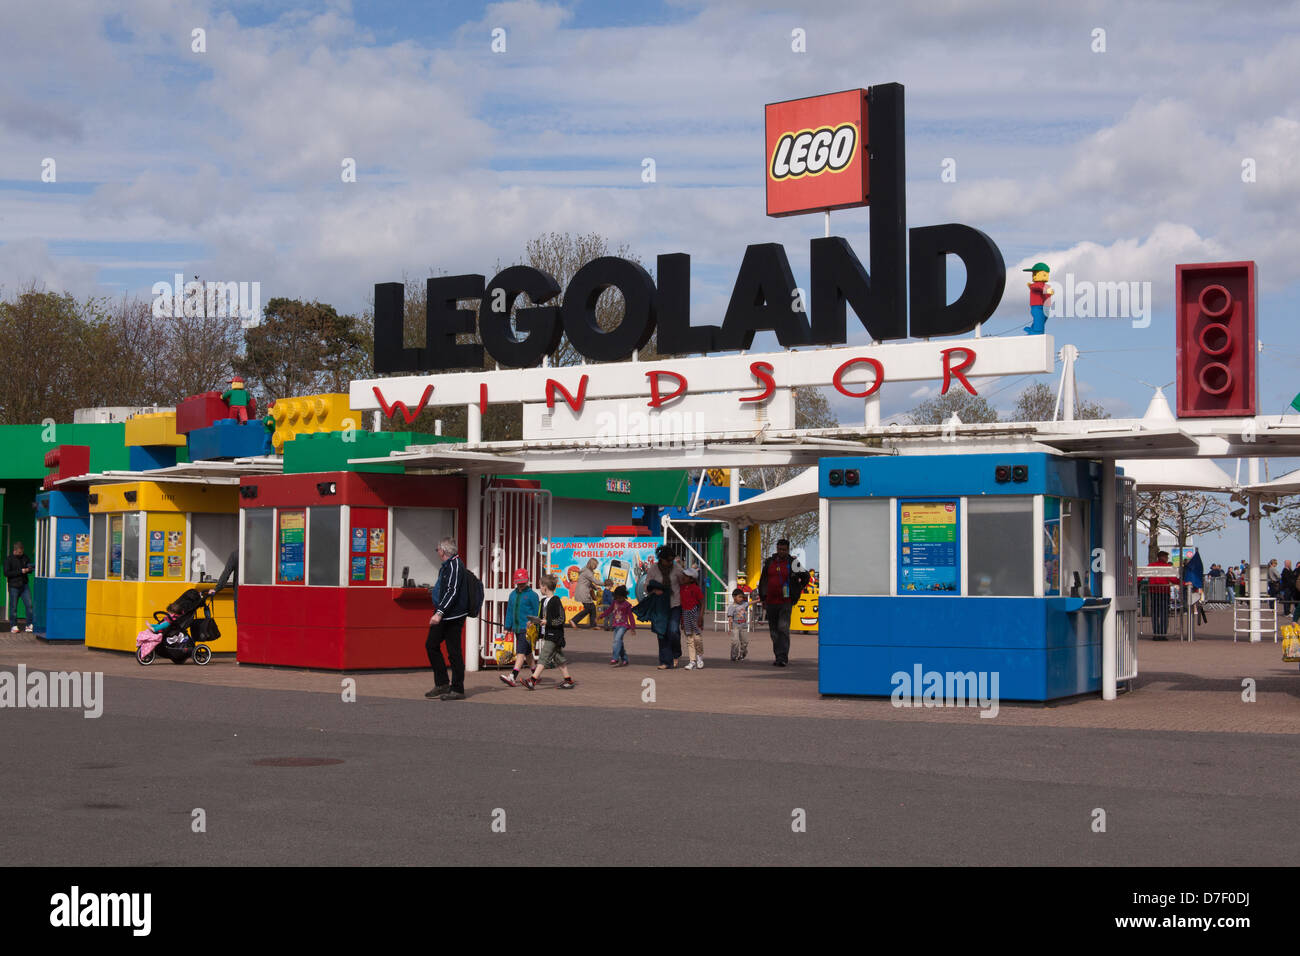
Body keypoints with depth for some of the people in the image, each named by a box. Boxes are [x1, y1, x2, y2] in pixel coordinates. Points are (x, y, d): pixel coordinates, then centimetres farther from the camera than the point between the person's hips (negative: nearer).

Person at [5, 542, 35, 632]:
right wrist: (20, 571, -17)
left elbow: (30, 569, 21)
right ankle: (14, 626, 11)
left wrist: (29, 569, -5)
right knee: (13, 607, 2)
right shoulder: (9, 559, -4)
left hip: (24, 585, 4)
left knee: (29, 605, -4)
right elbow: (6, 573, -12)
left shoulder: (25, 557, 10)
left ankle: (30, 625, 2)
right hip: (14, 586, -4)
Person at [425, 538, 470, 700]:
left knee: (454, 652, -5)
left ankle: (457, 689, 0)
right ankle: (442, 684, 15)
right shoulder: (447, 565, 17)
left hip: (453, 616, -11)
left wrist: (439, 613, -28)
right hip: (443, 616, 11)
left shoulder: (455, 565, -15)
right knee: (431, 645, 10)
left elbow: (452, 592, -23)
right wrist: (438, 613, 24)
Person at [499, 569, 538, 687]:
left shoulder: (532, 595, -5)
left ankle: (513, 677, -25)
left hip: (527, 629, -7)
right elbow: (509, 612, 17)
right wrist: (508, 627, 15)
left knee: (521, 652, -15)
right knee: (527, 653, 17)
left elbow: (536, 614, -4)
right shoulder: (513, 595, 13)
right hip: (516, 629, 7)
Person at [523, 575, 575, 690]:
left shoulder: (556, 601, -15)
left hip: (554, 635, -9)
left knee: (543, 657, -11)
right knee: (558, 658, 12)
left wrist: (547, 622, -22)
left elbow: (561, 619, -17)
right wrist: (535, 621, 7)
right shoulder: (544, 601, 13)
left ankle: (533, 680, -15)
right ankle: (568, 680, 18)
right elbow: (542, 617, 24)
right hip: (546, 634, 9)